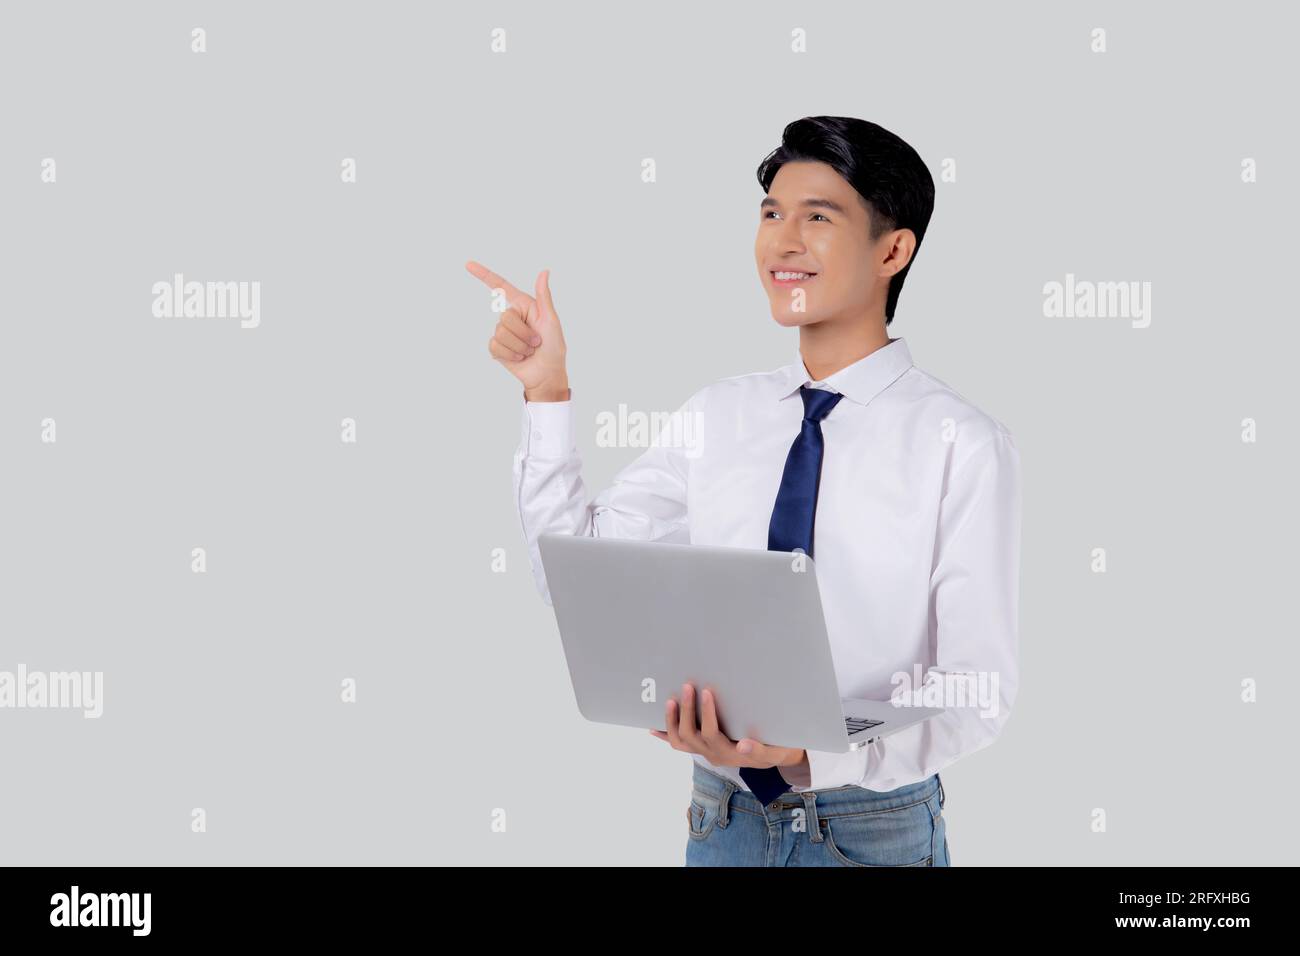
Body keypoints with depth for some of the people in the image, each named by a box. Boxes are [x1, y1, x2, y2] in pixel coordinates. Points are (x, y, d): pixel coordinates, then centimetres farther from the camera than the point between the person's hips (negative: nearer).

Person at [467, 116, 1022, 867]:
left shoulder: (964, 445, -14)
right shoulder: (718, 416, 2)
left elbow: (977, 694, -14)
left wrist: (809, 751, -29)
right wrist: (546, 391, -5)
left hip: (874, 829, -4)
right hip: (726, 819, 4)